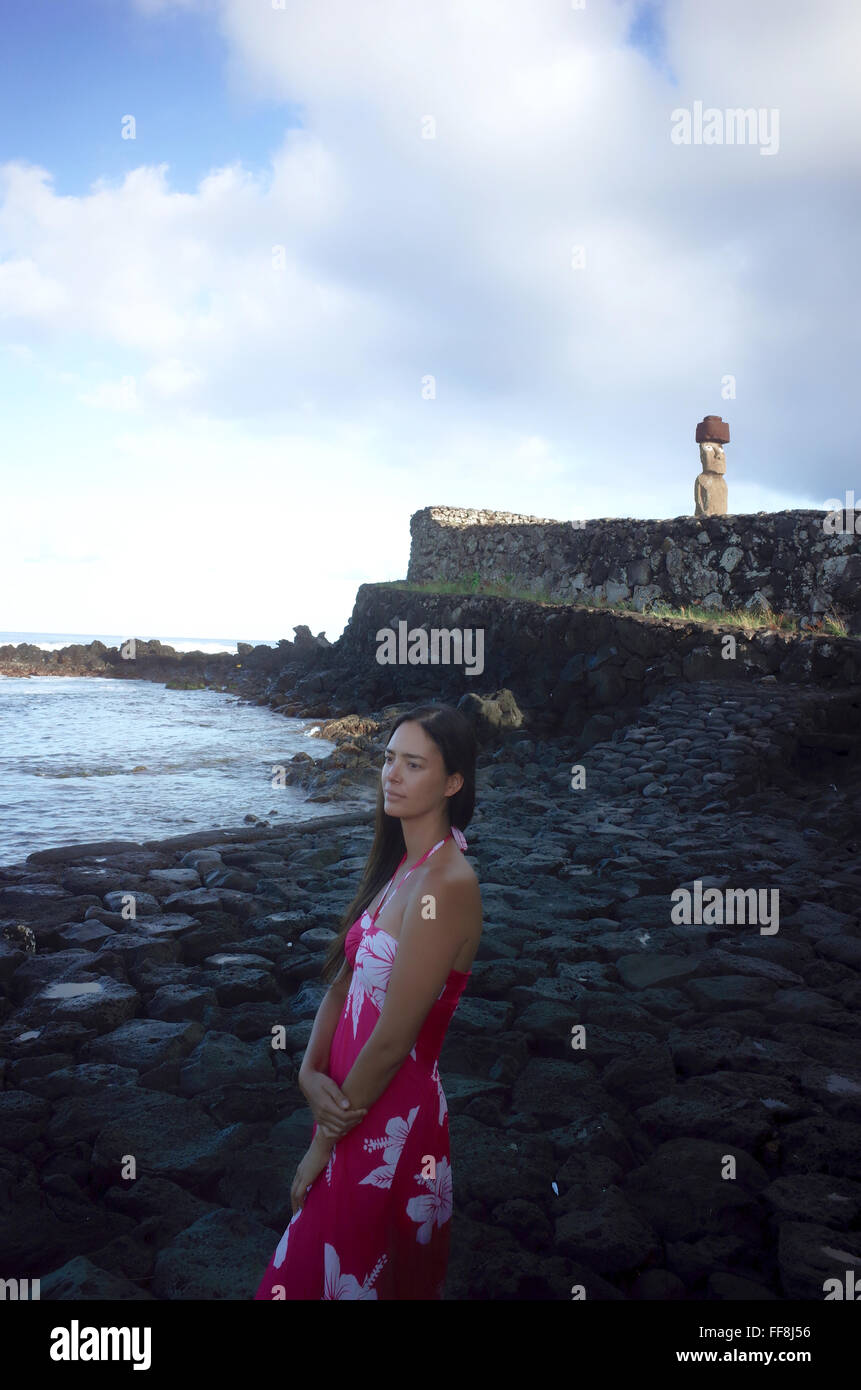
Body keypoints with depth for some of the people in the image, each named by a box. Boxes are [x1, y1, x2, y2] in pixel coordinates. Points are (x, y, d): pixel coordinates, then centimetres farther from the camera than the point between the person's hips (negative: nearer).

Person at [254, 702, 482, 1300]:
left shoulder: (445, 884, -25)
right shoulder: (399, 865, 4)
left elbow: (392, 1042, -23)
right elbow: (343, 982, 5)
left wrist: (323, 1145, -12)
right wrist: (311, 1072, -11)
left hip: (390, 1121, -8)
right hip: (348, 1100, 8)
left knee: (358, 1277, 14)